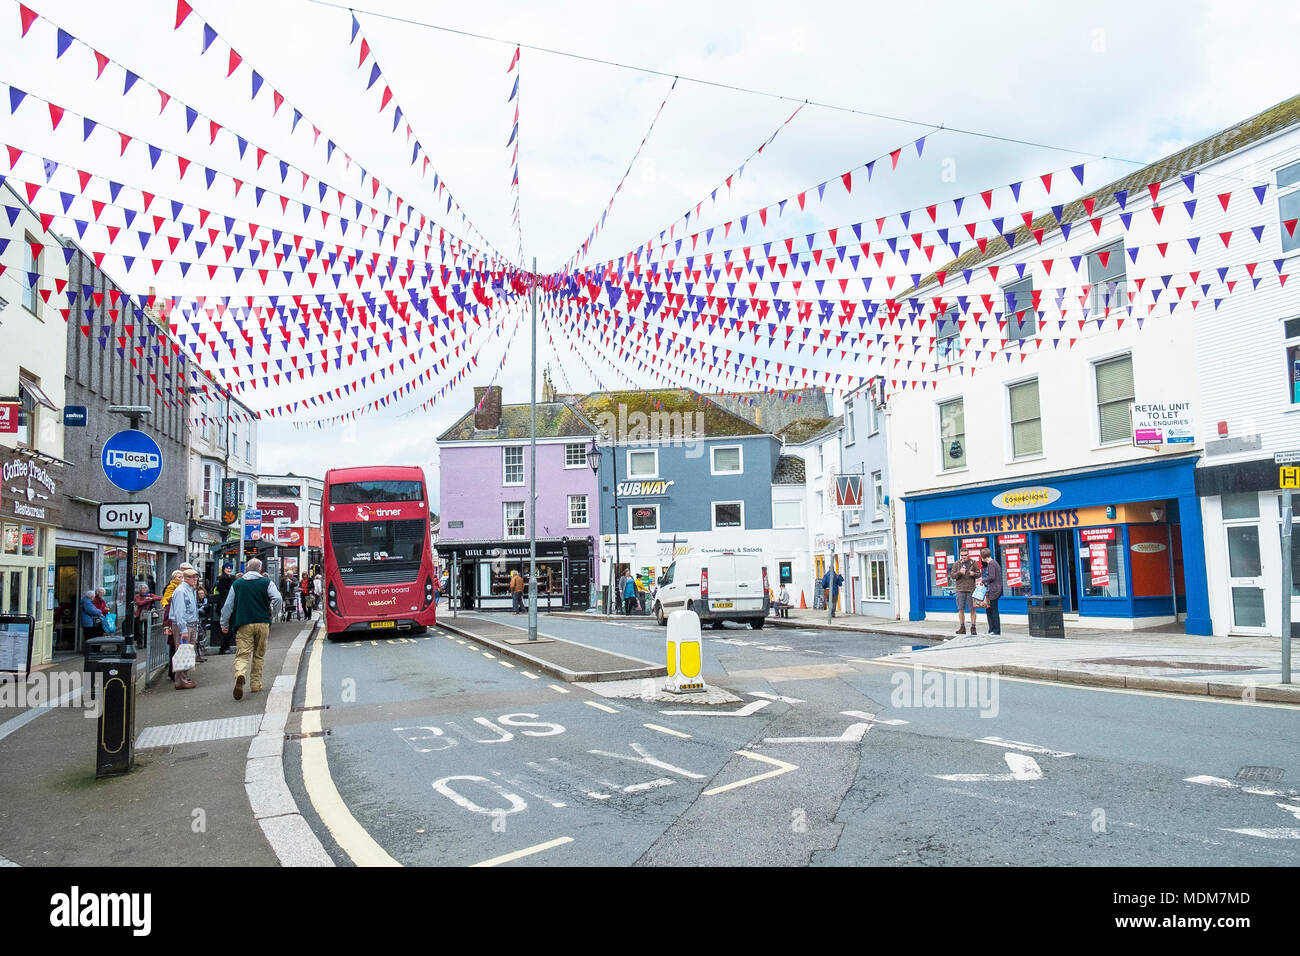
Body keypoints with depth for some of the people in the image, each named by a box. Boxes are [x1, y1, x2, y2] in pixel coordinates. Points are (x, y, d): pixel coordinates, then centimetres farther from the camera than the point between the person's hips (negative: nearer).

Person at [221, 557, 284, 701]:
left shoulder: (237, 584, 7)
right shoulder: (267, 582, 2)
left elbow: (228, 605, 8)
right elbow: (278, 599, -11)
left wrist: (224, 624, 18)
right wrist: (273, 615, 6)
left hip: (243, 624, 0)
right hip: (262, 623, 0)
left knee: (242, 654, -5)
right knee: (259, 655, 13)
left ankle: (240, 675, -33)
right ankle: (255, 684, 16)